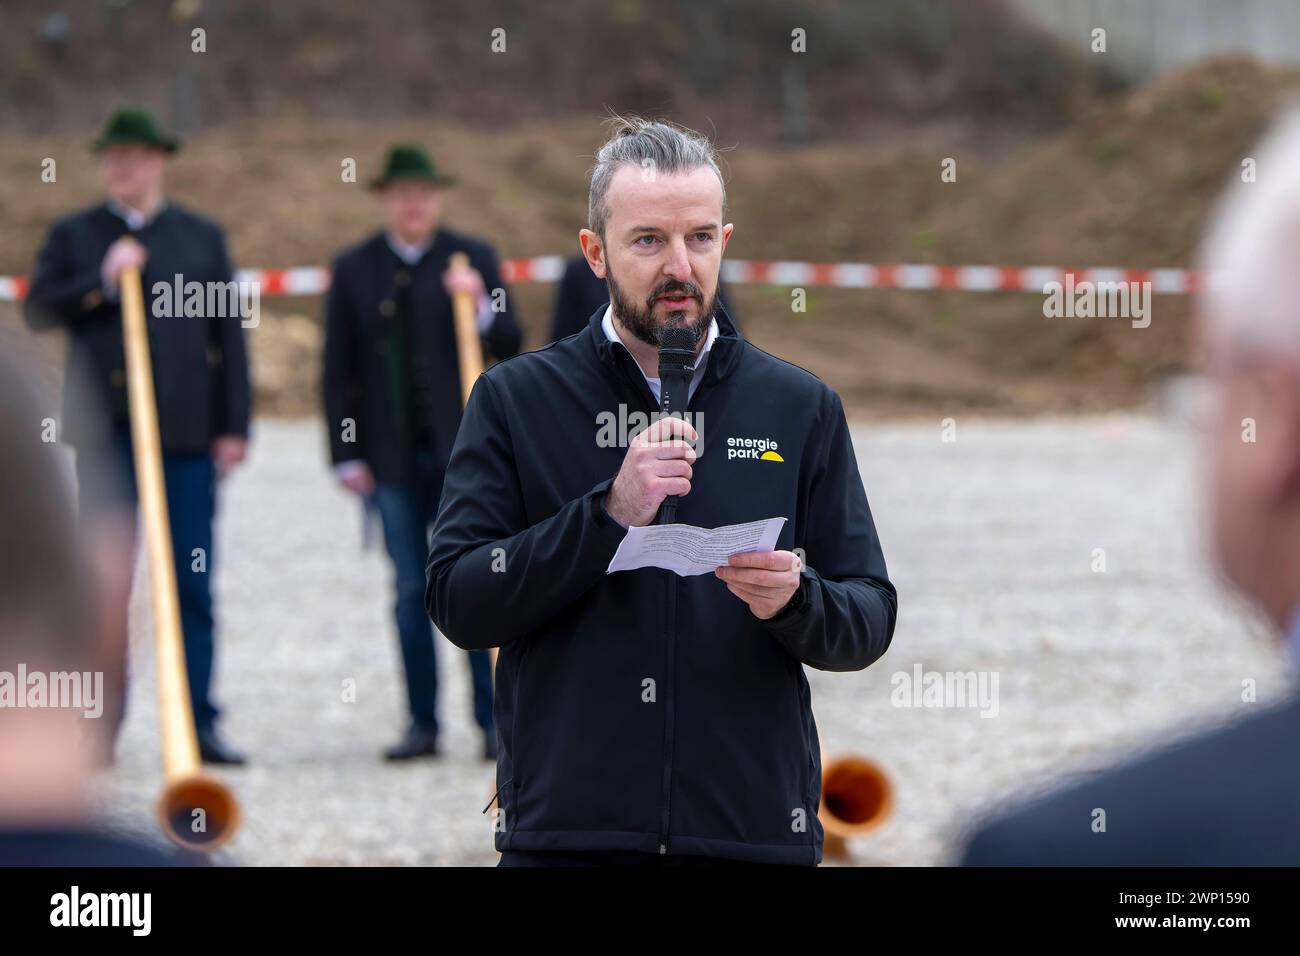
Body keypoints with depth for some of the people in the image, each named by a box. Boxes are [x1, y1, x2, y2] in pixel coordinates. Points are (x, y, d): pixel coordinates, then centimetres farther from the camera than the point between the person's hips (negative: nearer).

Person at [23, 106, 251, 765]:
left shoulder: (202, 238, 12)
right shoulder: (73, 236, 10)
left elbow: (228, 335, 9)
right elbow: (37, 310, -1)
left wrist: (233, 426, 2)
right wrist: (102, 282, -13)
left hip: (187, 434, 1)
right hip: (105, 432, 0)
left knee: (192, 580, 0)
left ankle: (198, 722, 3)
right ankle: (101, 724, 5)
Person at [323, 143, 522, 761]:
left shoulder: (472, 258, 6)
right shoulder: (354, 269, 9)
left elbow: (508, 346, 2)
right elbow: (338, 370, 8)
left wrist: (482, 306, -17)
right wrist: (346, 455, 2)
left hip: (462, 448, -1)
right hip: (392, 452, 1)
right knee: (411, 589, 4)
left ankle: (494, 720, -1)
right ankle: (422, 723, 8)